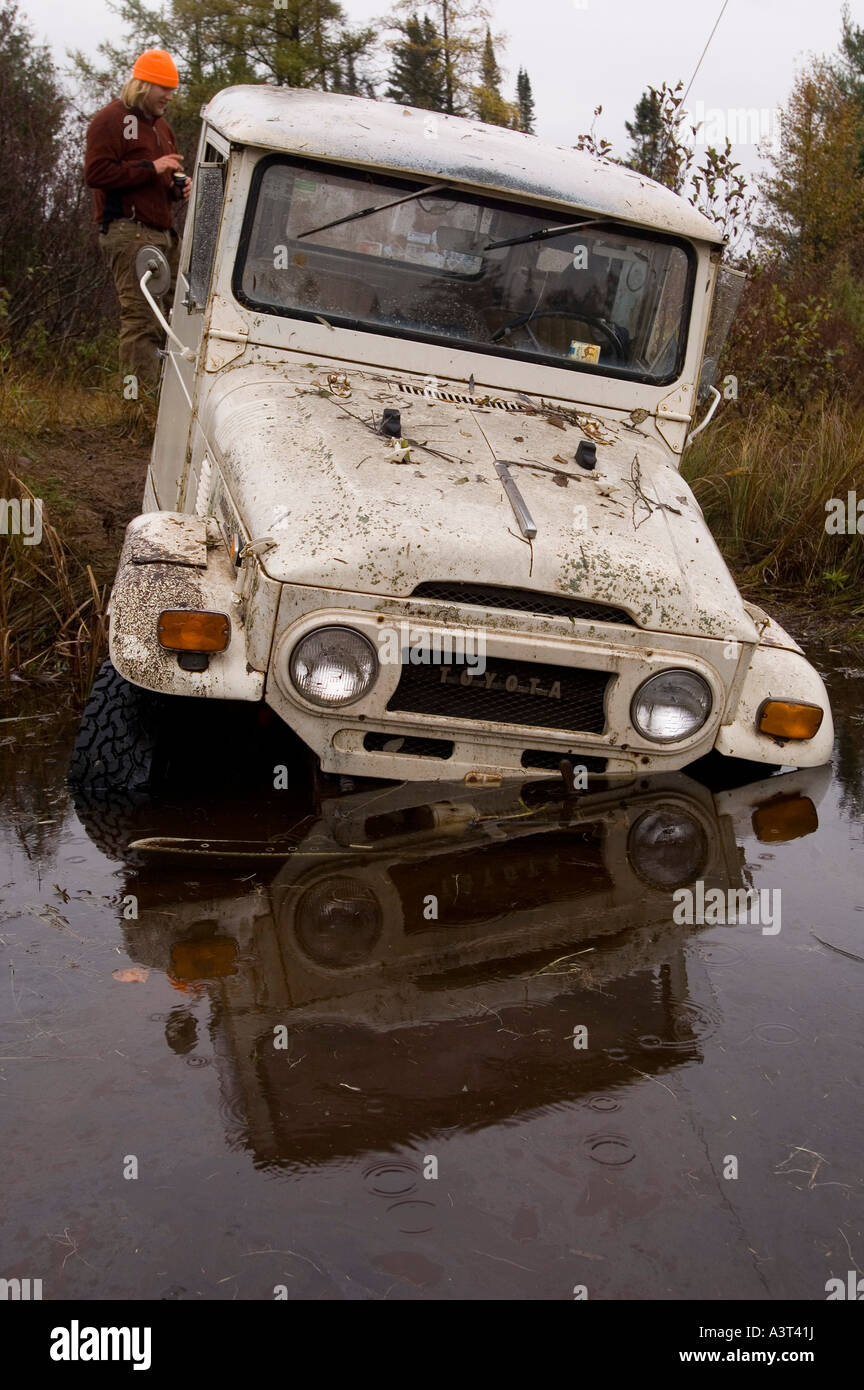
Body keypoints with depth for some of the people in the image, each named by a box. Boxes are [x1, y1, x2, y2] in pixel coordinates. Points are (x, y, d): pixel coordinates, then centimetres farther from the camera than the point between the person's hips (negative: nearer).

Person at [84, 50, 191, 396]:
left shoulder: (161, 126, 26)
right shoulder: (111, 120, -2)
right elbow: (95, 173, -14)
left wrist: (179, 188, 13)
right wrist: (151, 168, -15)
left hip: (164, 232, 9)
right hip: (129, 233, -9)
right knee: (141, 316, -15)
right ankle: (142, 399, -15)